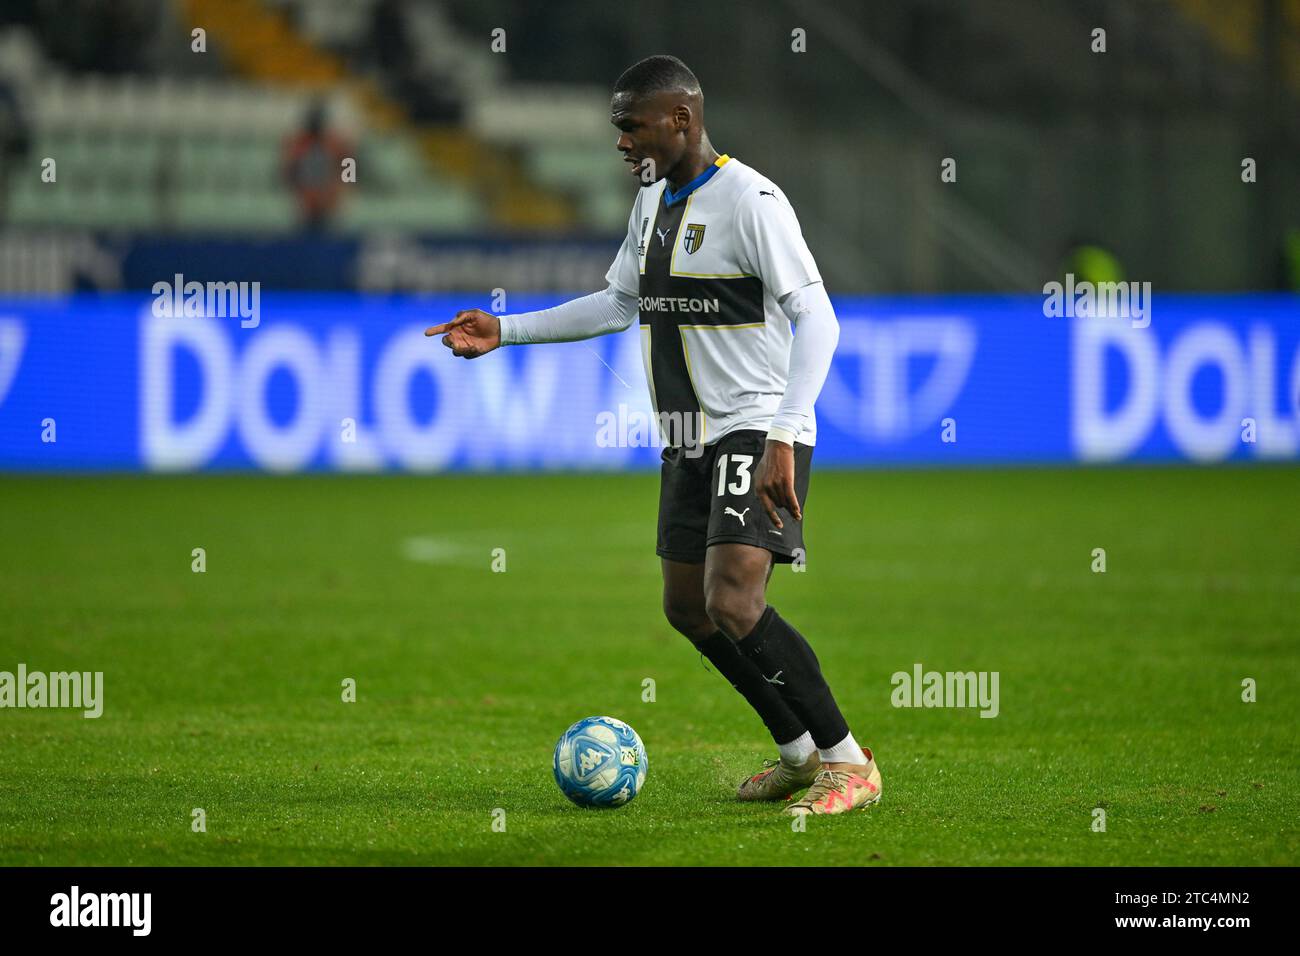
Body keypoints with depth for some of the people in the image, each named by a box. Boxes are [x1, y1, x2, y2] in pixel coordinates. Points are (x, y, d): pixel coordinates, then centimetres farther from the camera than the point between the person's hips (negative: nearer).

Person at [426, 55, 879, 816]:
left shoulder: (750, 201, -17)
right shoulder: (654, 198, 11)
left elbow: (817, 320, -23)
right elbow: (619, 304, 25)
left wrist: (782, 437, -32)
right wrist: (505, 331, 17)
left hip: (758, 434, -10)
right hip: (691, 440, 10)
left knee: (734, 603, -22)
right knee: (687, 608, 13)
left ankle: (849, 764, -11)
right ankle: (799, 754, 26)